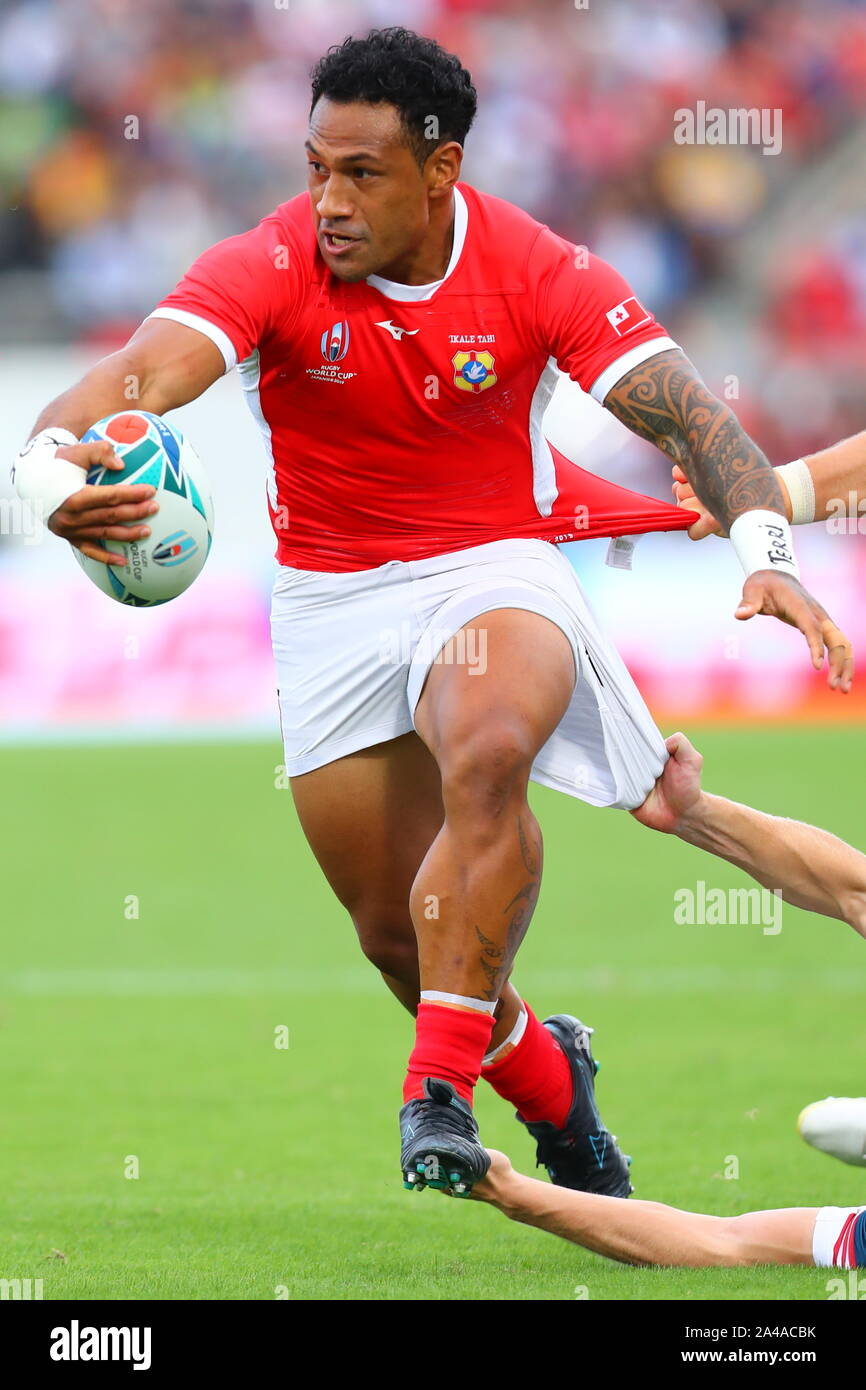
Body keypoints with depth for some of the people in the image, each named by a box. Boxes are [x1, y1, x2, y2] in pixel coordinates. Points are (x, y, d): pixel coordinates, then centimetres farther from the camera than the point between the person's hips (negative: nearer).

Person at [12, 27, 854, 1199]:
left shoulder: (539, 272, -15)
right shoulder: (272, 269, -18)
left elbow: (690, 416, -18)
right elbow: (141, 374, -34)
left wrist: (765, 549, -36)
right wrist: (53, 464, -57)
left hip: (496, 568, -2)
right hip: (332, 601, 2)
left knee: (486, 757, -36)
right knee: (395, 928, 7)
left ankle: (441, 1088, -29)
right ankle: (546, 1080, 37)